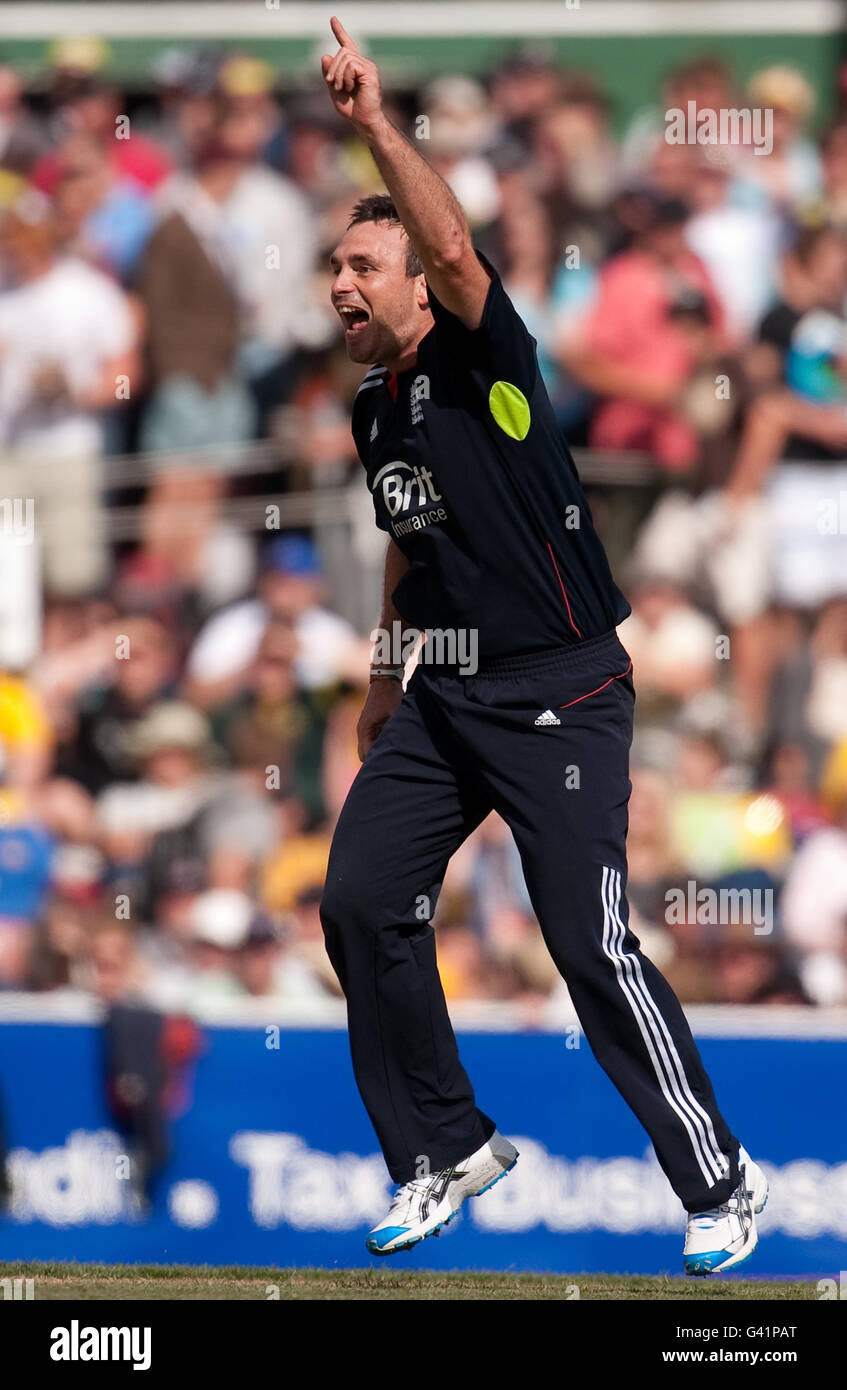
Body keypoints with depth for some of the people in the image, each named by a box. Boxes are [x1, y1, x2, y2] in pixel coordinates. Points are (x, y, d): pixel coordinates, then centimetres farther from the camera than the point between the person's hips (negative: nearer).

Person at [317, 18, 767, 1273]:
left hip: (560, 695, -8)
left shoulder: (481, 361, -10)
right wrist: (387, 682, 32)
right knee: (361, 901, -1)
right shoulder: (373, 409, 12)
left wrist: (376, 126, -38)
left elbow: (456, 251, -31)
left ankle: (721, 1184, 1)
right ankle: (448, 1151, 14)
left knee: (594, 949, -12)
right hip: (444, 698, 8)